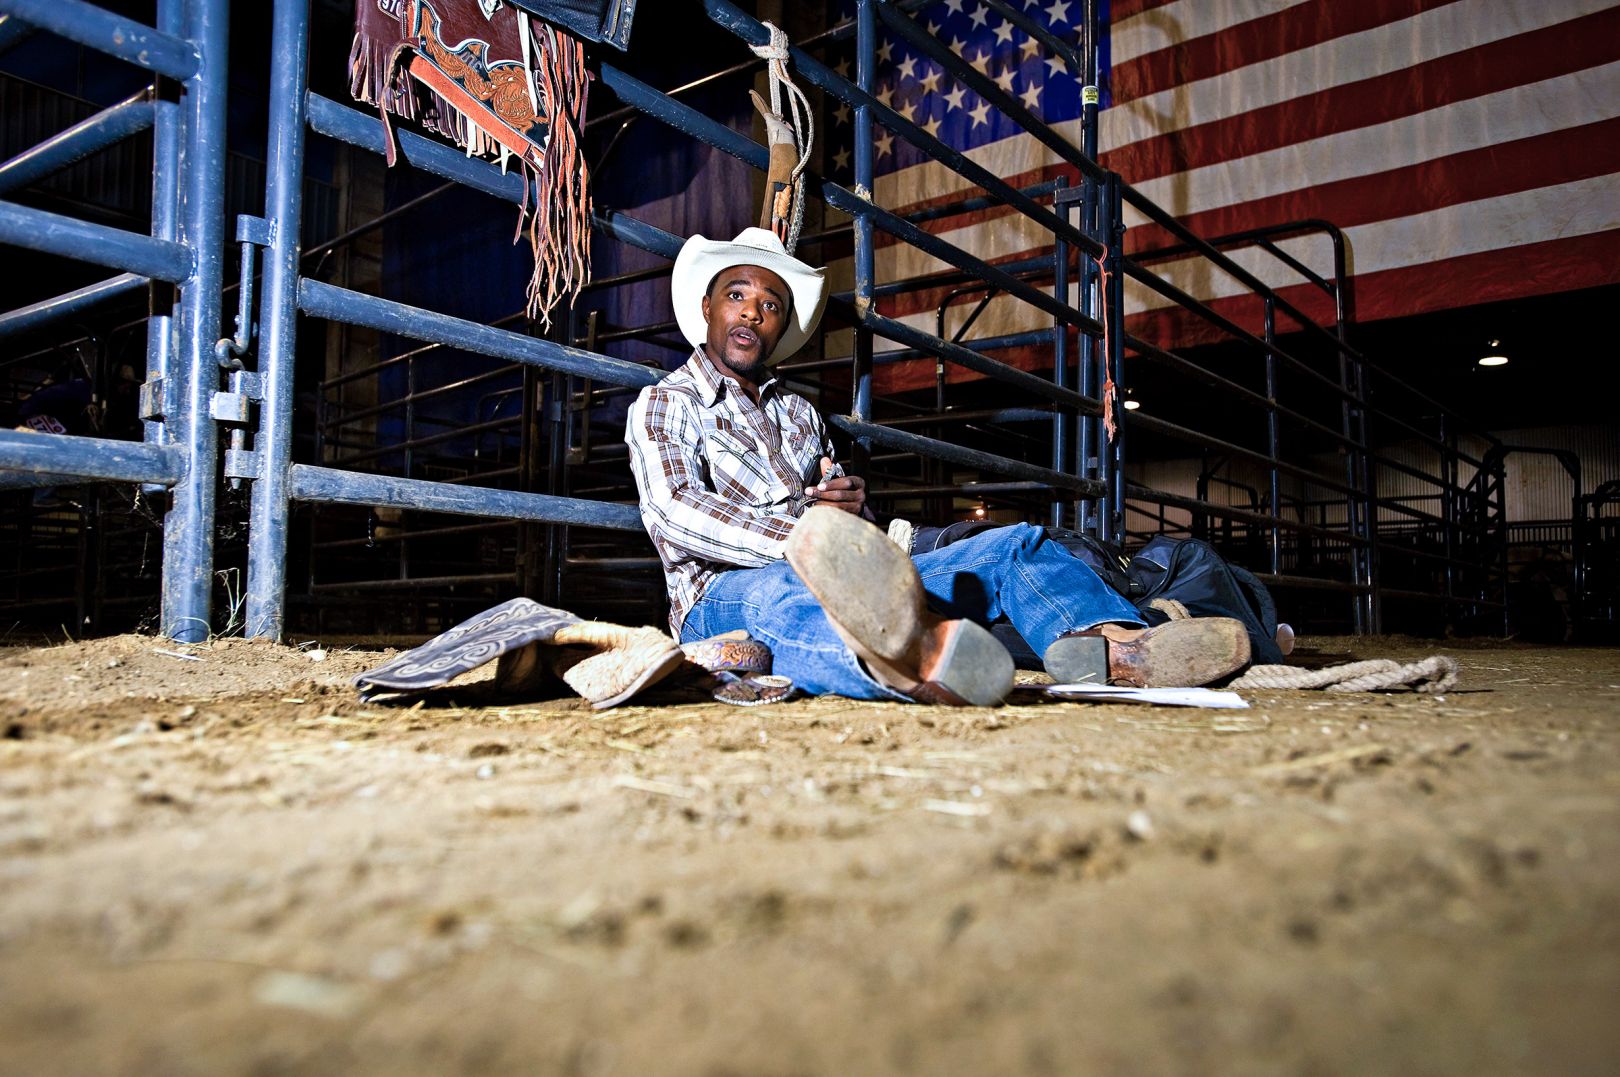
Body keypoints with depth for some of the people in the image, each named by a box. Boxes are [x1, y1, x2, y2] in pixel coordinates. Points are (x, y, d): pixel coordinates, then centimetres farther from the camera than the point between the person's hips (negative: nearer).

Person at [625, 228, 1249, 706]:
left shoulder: (799, 413, 27)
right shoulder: (663, 406, 10)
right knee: (785, 591, -41)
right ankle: (920, 662, -75)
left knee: (1013, 546, -9)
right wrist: (799, 538, -24)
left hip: (841, 587, 6)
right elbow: (672, 513, -10)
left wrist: (853, 510, -5)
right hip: (727, 592, -5)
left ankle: (1113, 647, -42)